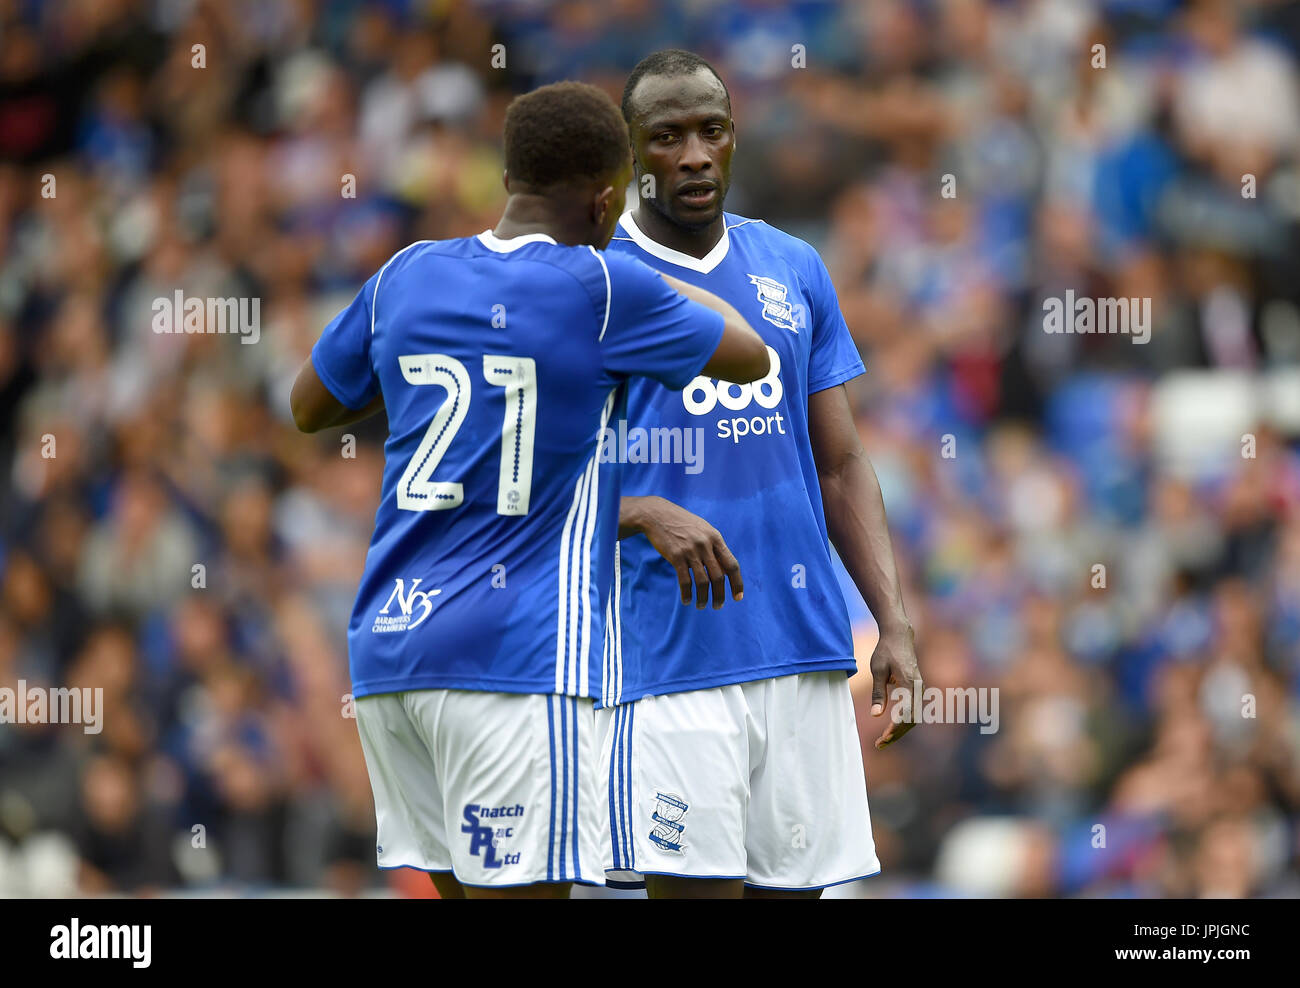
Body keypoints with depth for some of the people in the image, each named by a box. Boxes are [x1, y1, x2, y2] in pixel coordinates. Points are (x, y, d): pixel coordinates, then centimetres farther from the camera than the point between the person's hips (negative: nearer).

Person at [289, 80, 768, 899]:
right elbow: (752, 356, 9)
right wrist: (665, 282, 26)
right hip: (515, 649, -6)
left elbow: (310, 407, 26)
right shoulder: (601, 288, -5)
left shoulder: (409, 276, 11)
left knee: (464, 884, 12)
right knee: (518, 889, -8)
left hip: (387, 646, 7)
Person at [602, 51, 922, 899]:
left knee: (795, 884, 5)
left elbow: (841, 465, 15)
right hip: (669, 659, -4)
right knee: (692, 885, -11)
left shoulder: (795, 272, 13)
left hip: (806, 648, 4)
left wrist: (895, 623, 4)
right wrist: (648, 515, -21)